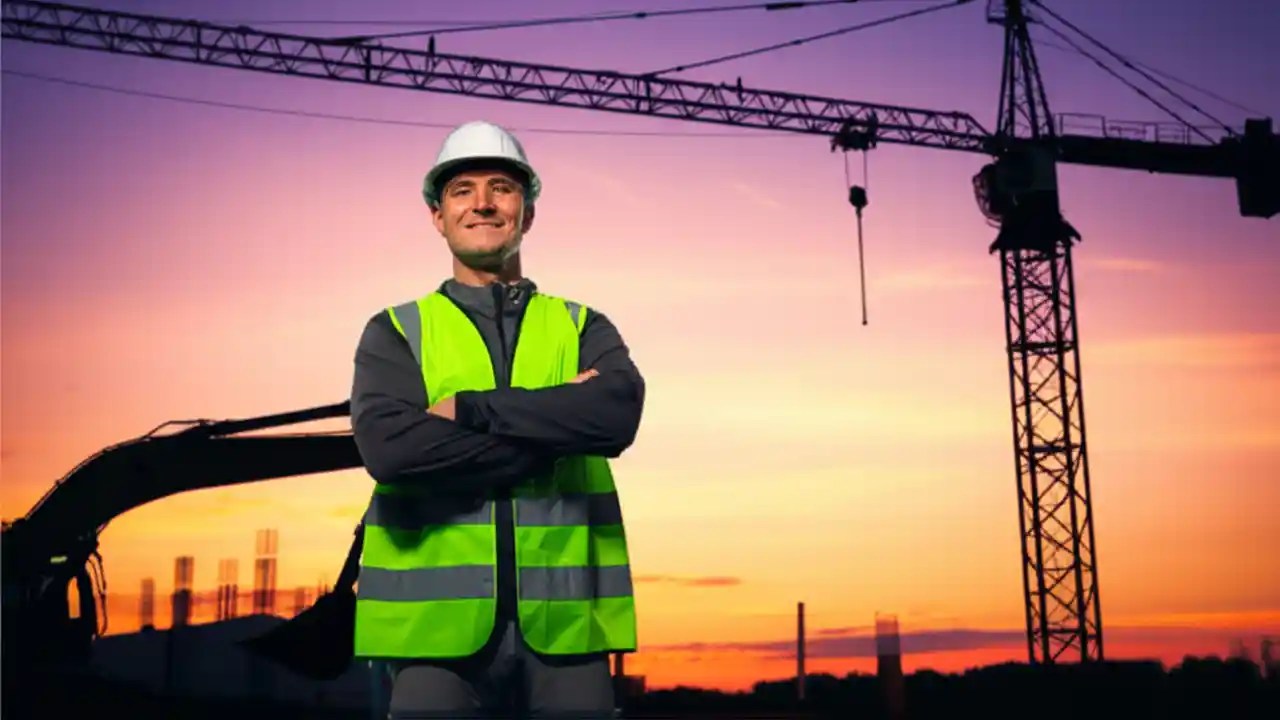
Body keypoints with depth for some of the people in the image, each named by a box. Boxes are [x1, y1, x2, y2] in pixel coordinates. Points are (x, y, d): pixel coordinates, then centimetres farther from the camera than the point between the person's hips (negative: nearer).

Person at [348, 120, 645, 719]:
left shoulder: (583, 329, 11)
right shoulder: (395, 333, 8)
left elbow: (618, 413, -11)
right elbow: (389, 448, -12)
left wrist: (466, 408, -11)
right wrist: (558, 428, -11)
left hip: (563, 623, 1)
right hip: (438, 624, -1)